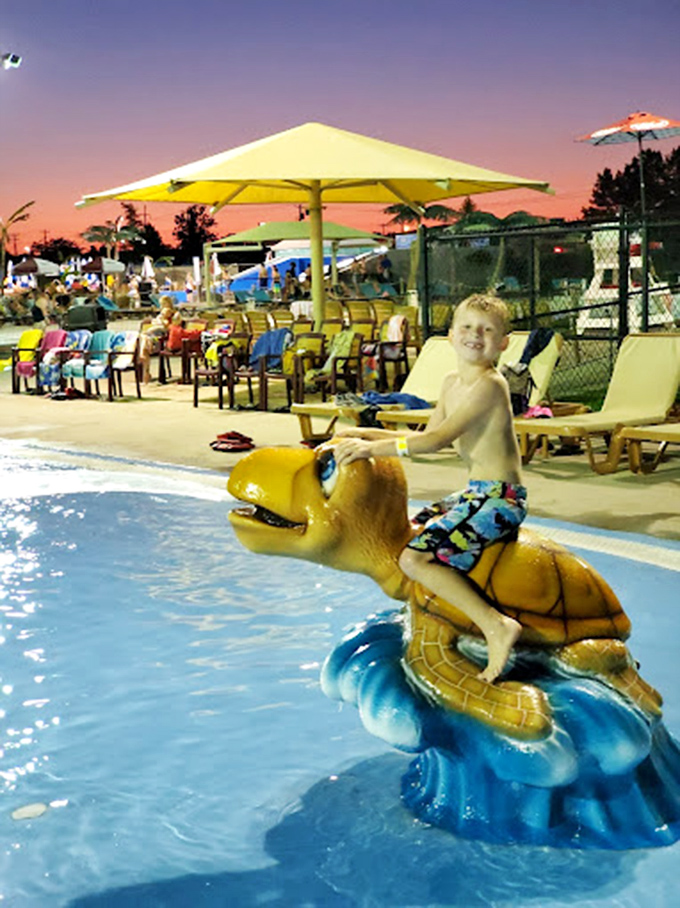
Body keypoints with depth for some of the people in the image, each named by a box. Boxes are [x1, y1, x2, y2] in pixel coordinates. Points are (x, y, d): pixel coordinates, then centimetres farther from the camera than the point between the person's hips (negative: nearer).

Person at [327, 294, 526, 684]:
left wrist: (372, 448, -19)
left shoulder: (489, 385, -17)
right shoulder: (452, 382, 12)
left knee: (415, 558, -23)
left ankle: (496, 625, -23)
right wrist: (367, 433, 11)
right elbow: (427, 436, 19)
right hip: (477, 494, 10)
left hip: (500, 498, -10)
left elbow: (438, 440, -23)